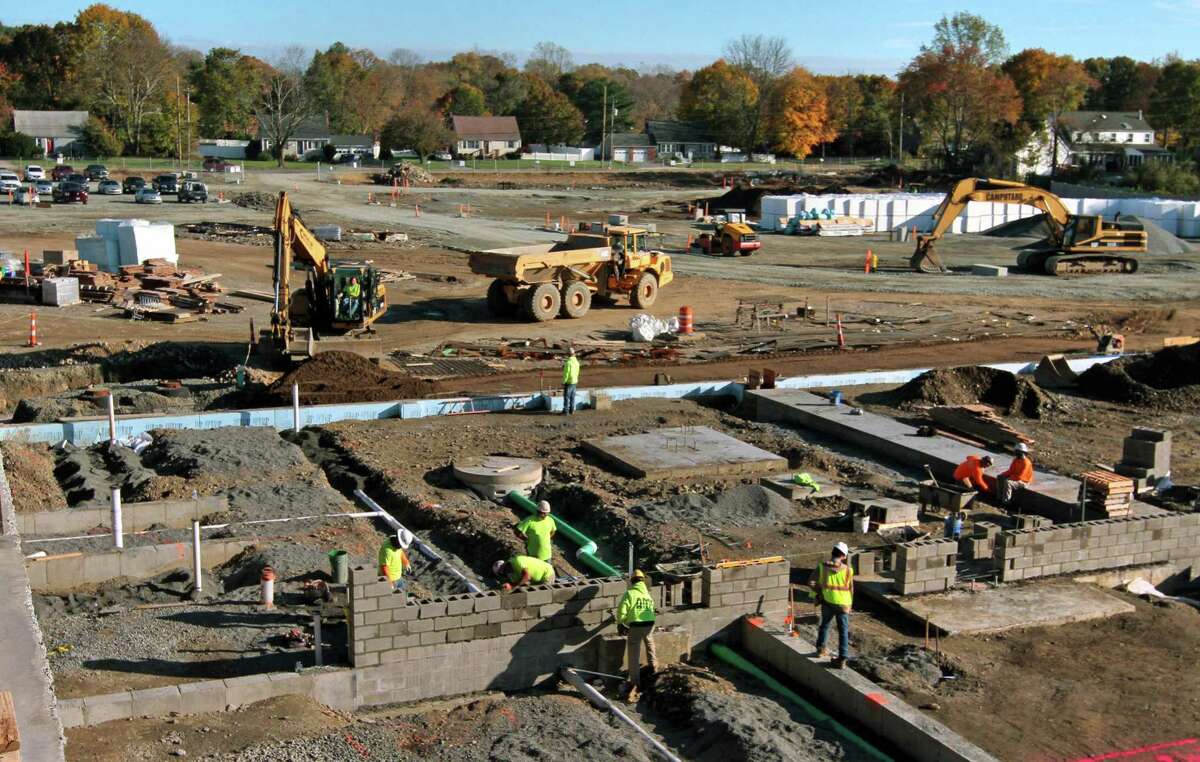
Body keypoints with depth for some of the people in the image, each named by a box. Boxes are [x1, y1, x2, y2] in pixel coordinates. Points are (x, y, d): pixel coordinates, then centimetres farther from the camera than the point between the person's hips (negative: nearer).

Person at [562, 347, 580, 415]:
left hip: (568, 382, -8)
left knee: (566, 397, -2)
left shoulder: (568, 362, -20)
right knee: (572, 396, 12)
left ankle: (566, 411, 0)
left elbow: (566, 373, -21)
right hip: (575, 381, 8)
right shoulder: (576, 361, 6)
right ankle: (571, 410, 15)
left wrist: (563, 383, -13)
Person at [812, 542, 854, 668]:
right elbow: (850, 589, -1)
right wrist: (849, 604, 14)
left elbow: (813, 583, -8)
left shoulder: (822, 567, -10)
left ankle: (821, 649, 33)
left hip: (827, 602, 1)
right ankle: (842, 658, 4)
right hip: (843, 604, -1)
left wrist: (816, 596, 11)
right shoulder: (847, 570, -9)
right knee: (843, 631, 7)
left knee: (825, 625, 25)